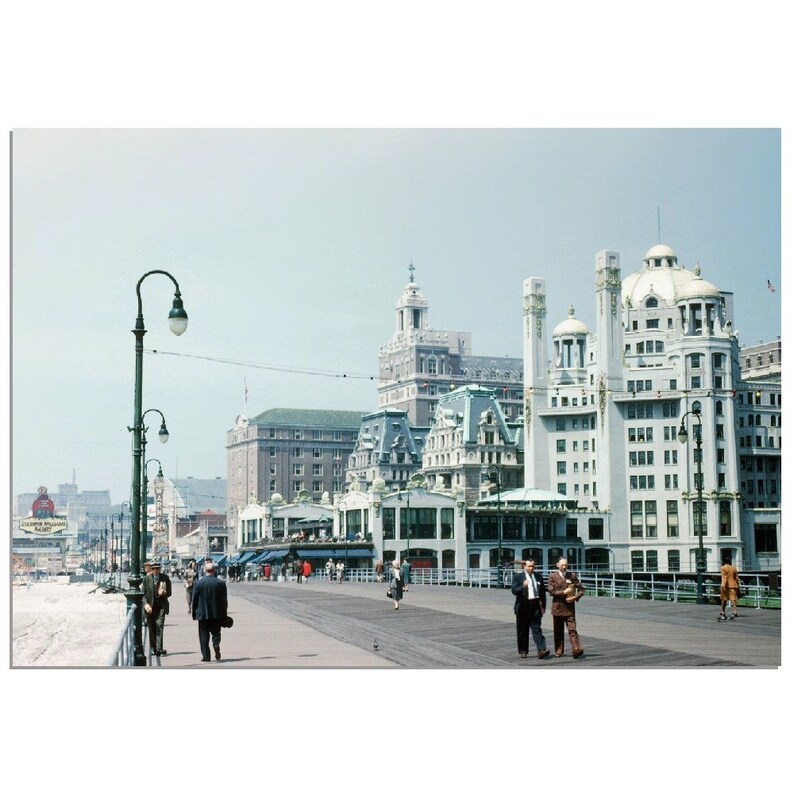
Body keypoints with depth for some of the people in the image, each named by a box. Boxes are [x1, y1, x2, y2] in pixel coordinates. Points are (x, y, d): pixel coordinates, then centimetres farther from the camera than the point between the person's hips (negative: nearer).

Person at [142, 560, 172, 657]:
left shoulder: (165, 578, 5)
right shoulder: (146, 578, 6)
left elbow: (169, 593, 10)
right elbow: (143, 594, 3)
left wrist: (163, 593, -12)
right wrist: (146, 604, -12)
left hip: (161, 606, -1)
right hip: (150, 606, 1)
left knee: (159, 626, -13)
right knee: (151, 628, 6)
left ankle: (159, 649, -18)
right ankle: (153, 648, 20)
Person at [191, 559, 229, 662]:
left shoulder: (198, 583, -6)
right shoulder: (221, 583, -4)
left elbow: (194, 600, -2)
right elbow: (224, 600, 0)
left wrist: (194, 613, 7)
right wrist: (224, 614, 9)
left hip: (203, 613, -1)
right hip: (217, 614, 1)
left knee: (204, 635, 6)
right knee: (216, 632, 15)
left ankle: (206, 656, 3)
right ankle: (216, 644, -13)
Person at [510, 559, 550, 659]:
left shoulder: (538, 576, 11)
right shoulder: (518, 576, 0)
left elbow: (543, 592, 15)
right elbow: (514, 590, -9)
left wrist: (543, 606, 9)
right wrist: (523, 587, -27)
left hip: (535, 606, 2)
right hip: (523, 606, -2)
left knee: (536, 628, -8)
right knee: (522, 630, 6)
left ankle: (541, 650, -16)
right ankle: (523, 651, 16)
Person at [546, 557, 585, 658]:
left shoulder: (572, 576, 7)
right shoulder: (553, 576, 3)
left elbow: (581, 589, 8)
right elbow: (551, 592, -5)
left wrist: (575, 597, -9)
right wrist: (563, 592, -14)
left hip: (569, 607, 0)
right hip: (557, 607, 0)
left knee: (572, 629, -10)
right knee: (558, 631, 8)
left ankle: (577, 650, -17)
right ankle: (558, 651, 16)